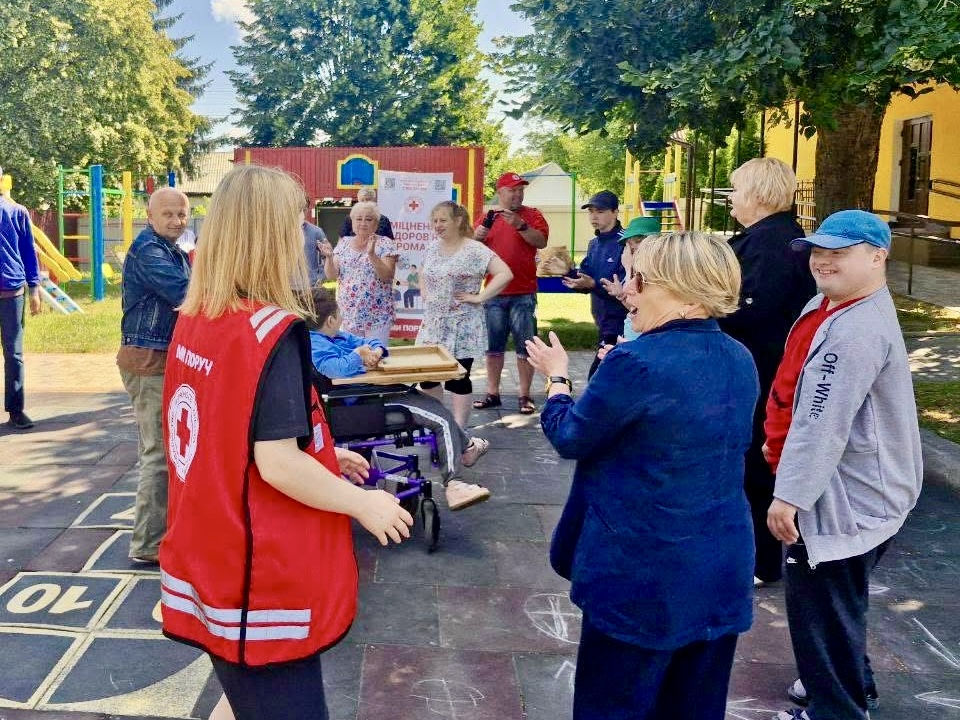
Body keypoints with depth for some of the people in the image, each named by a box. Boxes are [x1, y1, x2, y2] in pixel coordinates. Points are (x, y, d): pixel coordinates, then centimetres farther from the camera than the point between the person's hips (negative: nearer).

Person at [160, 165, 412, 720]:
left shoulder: (195, 320, 4)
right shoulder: (275, 331, -22)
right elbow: (277, 464, -25)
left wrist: (325, 455, 16)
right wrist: (364, 503, -11)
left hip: (211, 560, 8)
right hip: (260, 577, -8)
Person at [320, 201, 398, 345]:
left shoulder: (385, 244, -4)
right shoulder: (343, 243, 7)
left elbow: (387, 276, -15)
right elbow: (331, 276, 3)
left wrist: (372, 254, -28)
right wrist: (329, 257, -15)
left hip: (377, 316, -3)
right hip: (348, 315, 4)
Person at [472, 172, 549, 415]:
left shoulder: (532, 215, 3)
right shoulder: (488, 217, 10)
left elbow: (542, 241, -12)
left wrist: (521, 225, -25)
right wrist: (477, 237, -11)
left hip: (523, 294, -3)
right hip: (494, 293, 3)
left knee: (525, 346, 1)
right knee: (493, 346, 9)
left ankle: (525, 395, 7)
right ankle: (493, 393, 17)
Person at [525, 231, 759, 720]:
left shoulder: (637, 363, -22)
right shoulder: (740, 361, 2)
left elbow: (569, 437, -8)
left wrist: (556, 377, 10)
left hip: (644, 573, -7)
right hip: (722, 571, 7)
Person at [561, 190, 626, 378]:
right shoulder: (594, 244, 13)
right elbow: (584, 279, 12)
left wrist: (593, 284, -29)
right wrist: (567, 272, -5)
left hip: (619, 324, -9)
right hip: (604, 323, 9)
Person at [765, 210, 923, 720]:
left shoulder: (856, 332, -26)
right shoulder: (828, 307, 8)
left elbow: (823, 423, -28)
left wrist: (789, 494, -26)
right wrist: (778, 442, 26)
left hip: (847, 497, -11)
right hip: (839, 488, 11)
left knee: (820, 604, 1)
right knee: (832, 600, 24)